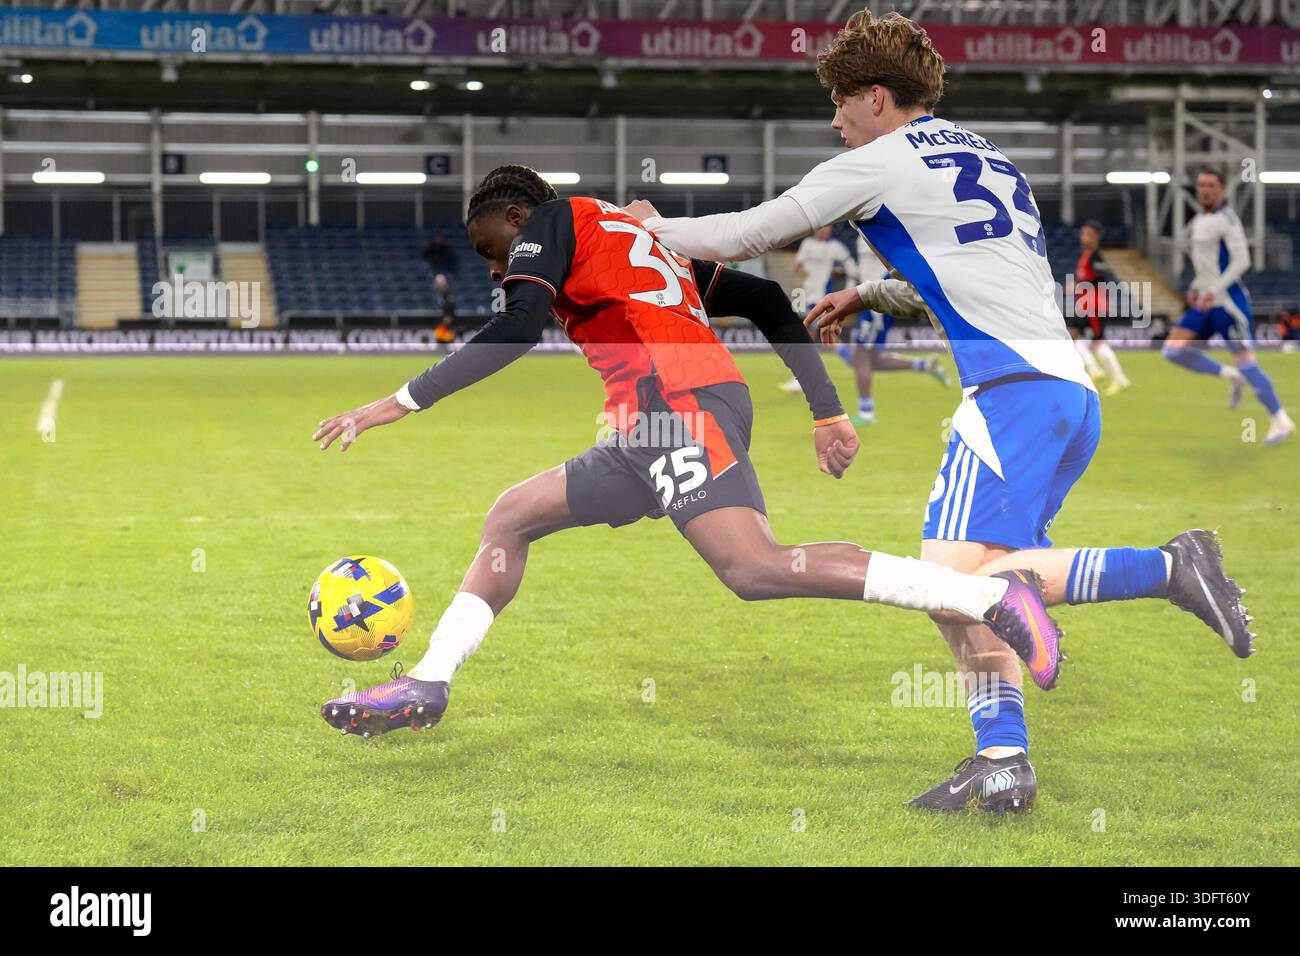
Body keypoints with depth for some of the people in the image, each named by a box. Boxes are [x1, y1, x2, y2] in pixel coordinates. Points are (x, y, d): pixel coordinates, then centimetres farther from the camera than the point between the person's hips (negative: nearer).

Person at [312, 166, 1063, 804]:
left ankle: (993, 596, -26)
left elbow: (520, 328, -9)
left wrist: (398, 405, -7)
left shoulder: (552, 222, 11)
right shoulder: (648, 243, 33)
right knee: (510, 519, 16)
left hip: (678, 402, -10)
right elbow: (771, 304, 27)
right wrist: (828, 413, 22)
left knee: (757, 570, -23)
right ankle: (427, 685, 12)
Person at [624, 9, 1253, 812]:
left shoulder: (881, 162, 2)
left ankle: (1166, 569, -21)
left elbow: (747, 236, 7)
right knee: (975, 581, 11)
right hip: (1074, 390, 9)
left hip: (1016, 386, -9)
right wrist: (867, 298, 33)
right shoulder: (988, 159, 26)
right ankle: (1002, 757, 3)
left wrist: (654, 229, 22)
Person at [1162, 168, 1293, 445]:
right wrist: (1196, 287, 13)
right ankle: (1231, 377, 12)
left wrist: (1214, 290, -24)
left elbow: (1241, 260, -19)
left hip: (1228, 302, -8)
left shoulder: (1226, 218, -12)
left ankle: (1281, 421, 3)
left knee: (1245, 361, -8)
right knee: (1174, 349, -2)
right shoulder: (1200, 220, 15)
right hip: (1205, 303, 8)